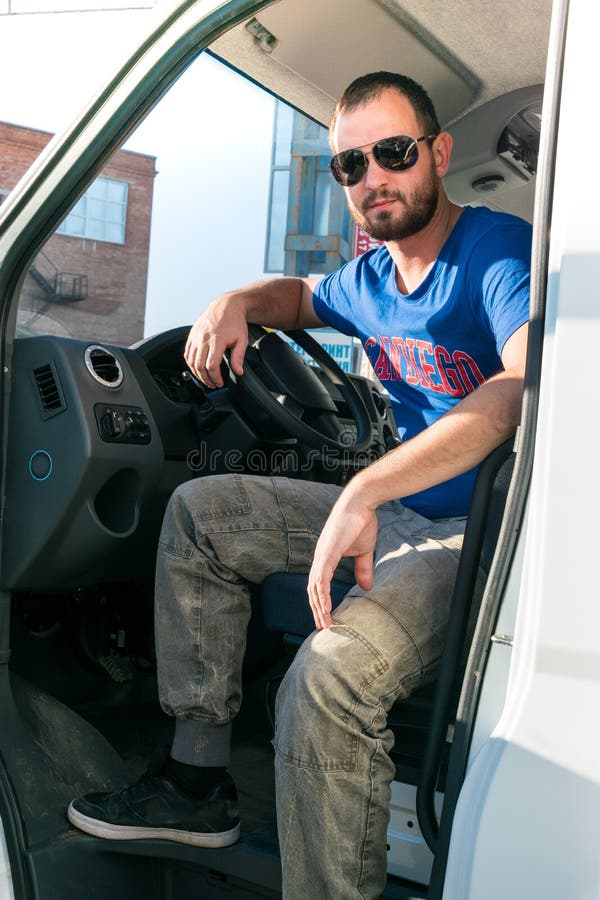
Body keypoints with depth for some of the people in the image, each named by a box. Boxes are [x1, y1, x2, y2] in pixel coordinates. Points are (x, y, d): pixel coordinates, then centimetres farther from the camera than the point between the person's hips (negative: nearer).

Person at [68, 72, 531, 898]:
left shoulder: (499, 251, -14)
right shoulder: (369, 279, 12)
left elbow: (531, 385, -33)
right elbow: (302, 297, 35)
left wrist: (365, 490, -38)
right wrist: (236, 301, 9)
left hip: (480, 534, -9)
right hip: (398, 510, 9)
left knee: (327, 676, -35)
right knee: (200, 513, 8)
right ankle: (201, 778, 8)